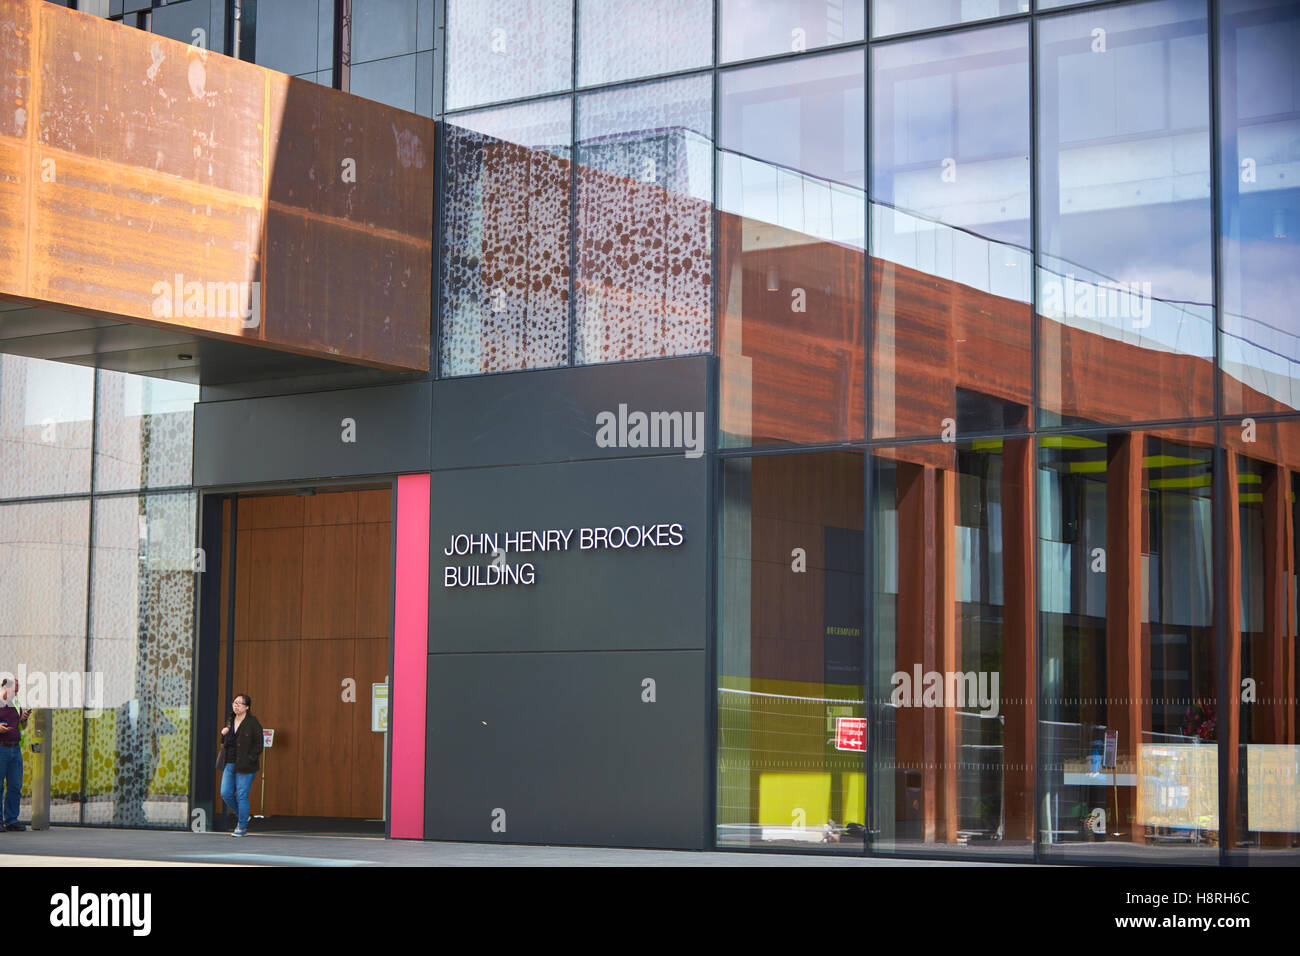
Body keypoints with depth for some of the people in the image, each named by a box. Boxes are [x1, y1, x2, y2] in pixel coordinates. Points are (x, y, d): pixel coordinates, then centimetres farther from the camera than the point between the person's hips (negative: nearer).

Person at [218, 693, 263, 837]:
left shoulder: (253, 723, -7)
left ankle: (242, 827, 6)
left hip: (245, 766, -7)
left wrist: (249, 759, -16)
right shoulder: (230, 722, 13)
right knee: (225, 794, 3)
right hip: (229, 764, 7)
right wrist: (223, 735, 1)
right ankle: (241, 815, 27)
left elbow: (258, 745, -8)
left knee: (241, 796, -4)